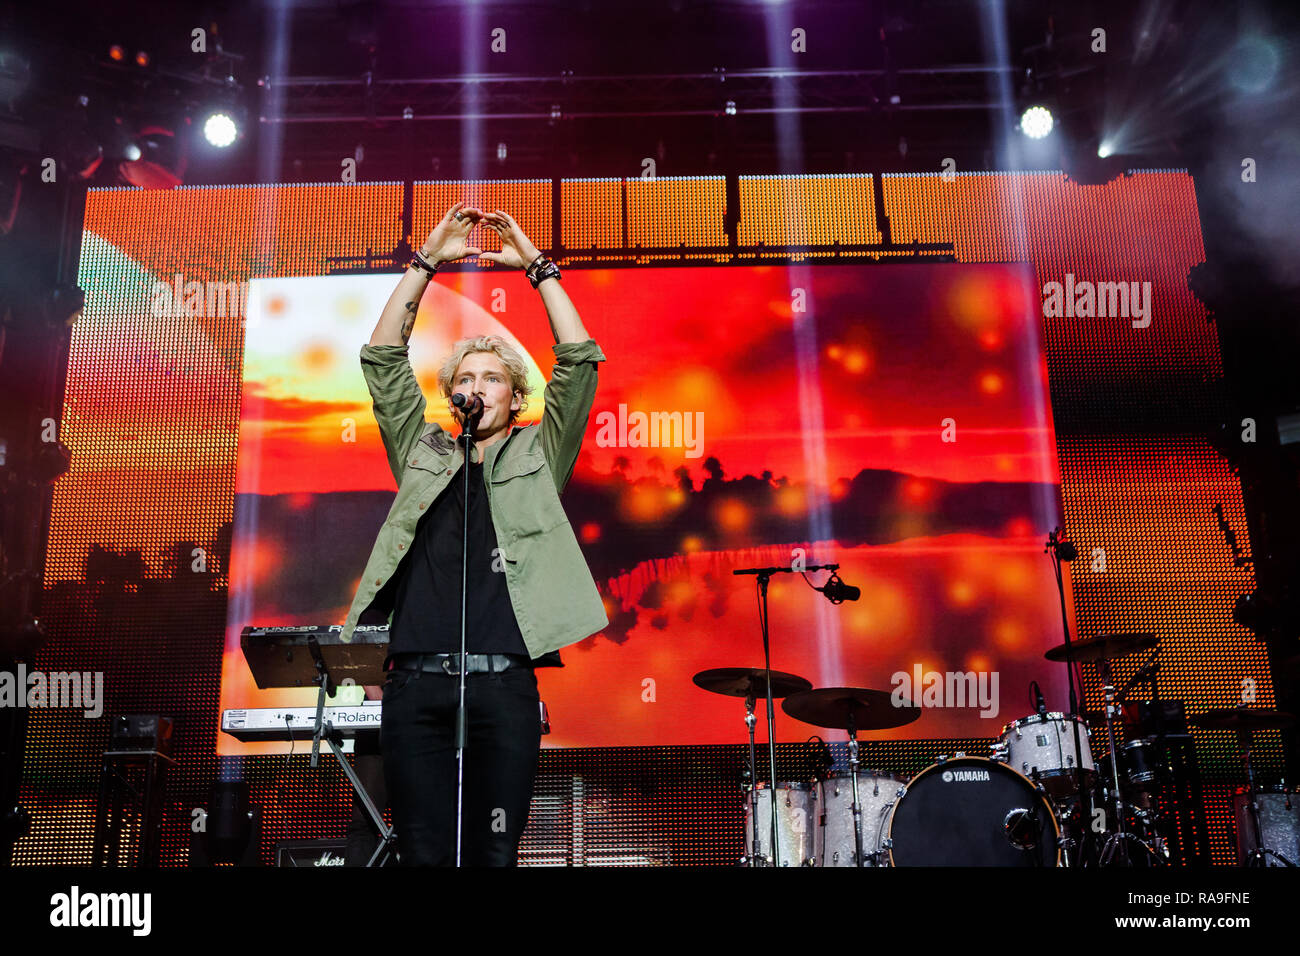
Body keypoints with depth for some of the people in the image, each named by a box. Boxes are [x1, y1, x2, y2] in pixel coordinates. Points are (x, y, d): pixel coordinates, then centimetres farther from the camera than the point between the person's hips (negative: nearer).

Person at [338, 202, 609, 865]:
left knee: (493, 854, 0)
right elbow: (382, 359, 15)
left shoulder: (536, 456, 17)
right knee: (423, 854, 0)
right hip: (416, 683, 2)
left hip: (503, 683, -1)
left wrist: (536, 266, 8)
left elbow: (578, 361, 9)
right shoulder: (422, 452, 20)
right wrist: (426, 263, 10)